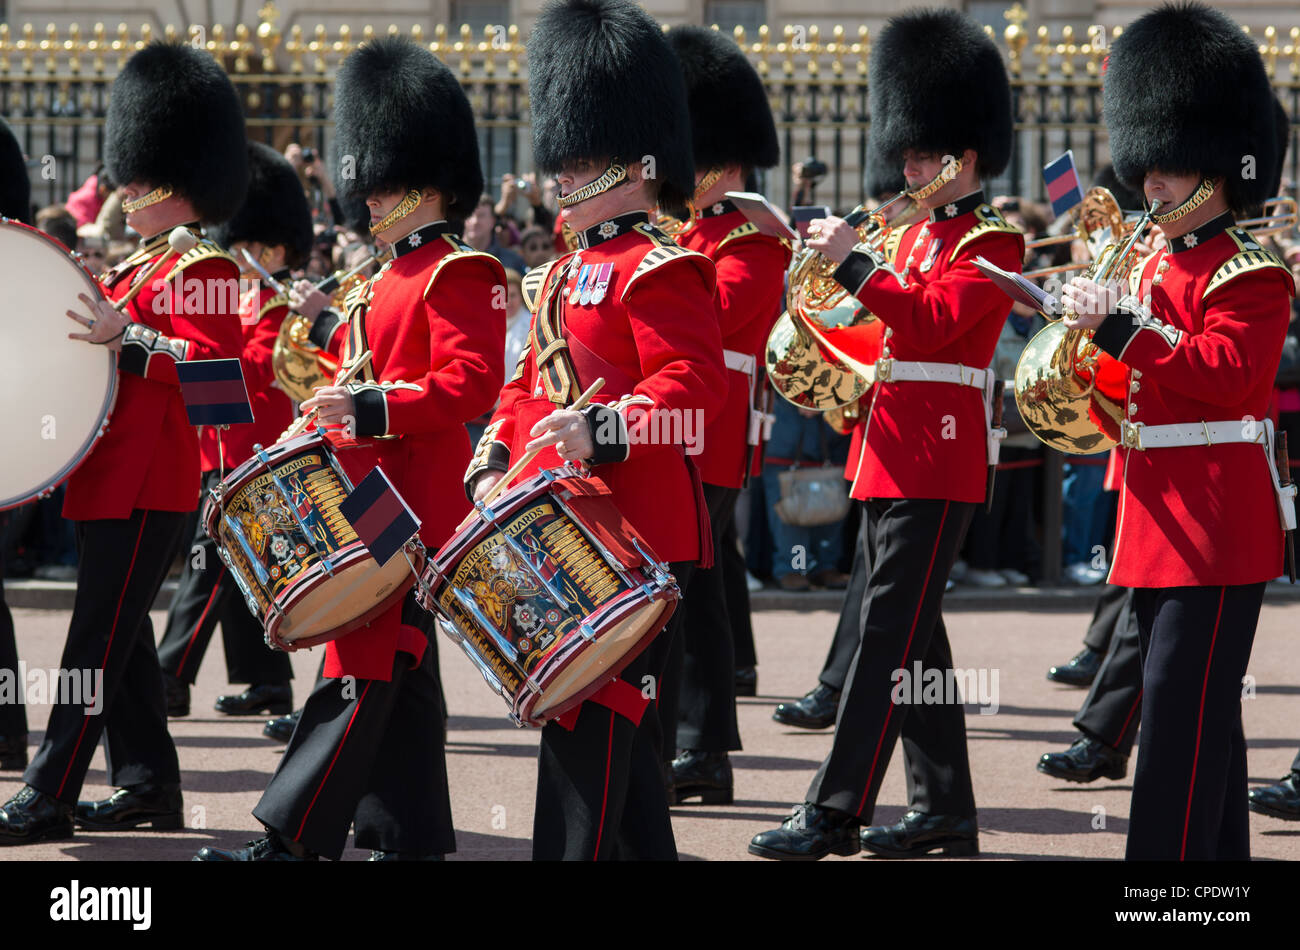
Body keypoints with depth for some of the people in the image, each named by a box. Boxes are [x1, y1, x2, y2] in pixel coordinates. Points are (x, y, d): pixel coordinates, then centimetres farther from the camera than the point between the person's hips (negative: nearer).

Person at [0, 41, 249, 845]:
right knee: (122, 633, 12)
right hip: (115, 478, 10)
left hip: (146, 488, -10)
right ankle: (150, 785, 19)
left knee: (100, 637, -9)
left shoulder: (203, 267, -11)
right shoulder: (143, 264, 20)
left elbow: (216, 364, -21)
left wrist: (125, 338, -30)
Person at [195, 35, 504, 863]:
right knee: (398, 670, 10)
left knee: (362, 671, -10)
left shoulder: (460, 274, -11)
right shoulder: (393, 276, 20)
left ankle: (293, 842, -13)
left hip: (410, 503, -10)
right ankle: (412, 840, 13)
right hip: (373, 496, 10)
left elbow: (471, 383, -20)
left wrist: (369, 409, -25)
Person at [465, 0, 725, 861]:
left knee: (595, 720, -11)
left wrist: (601, 431, -34)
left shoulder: (661, 269, -10)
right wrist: (497, 461, 8)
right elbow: (532, 385, 24)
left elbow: (694, 381, -21)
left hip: (634, 532, -10)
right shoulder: (568, 274, 20)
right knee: (625, 724, 15)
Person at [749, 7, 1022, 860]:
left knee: (890, 633, -11)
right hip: (892, 455, 9)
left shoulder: (992, 241, -8)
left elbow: (933, 322, -22)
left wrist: (854, 262, -20)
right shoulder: (918, 236, 18)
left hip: (938, 461, -9)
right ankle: (946, 812, 16)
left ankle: (835, 813, -14)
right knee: (913, 634, 11)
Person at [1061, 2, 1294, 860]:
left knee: (1183, 706, -12)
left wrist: (1124, 329, -24)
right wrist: (1091, 331, 1)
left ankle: (1168, 855, -13)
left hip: (1220, 523, -9)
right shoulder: (1153, 267, 16)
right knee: (1205, 714, 13)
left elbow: (1225, 371, -22)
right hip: (1158, 520, 9)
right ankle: (1222, 854, 18)